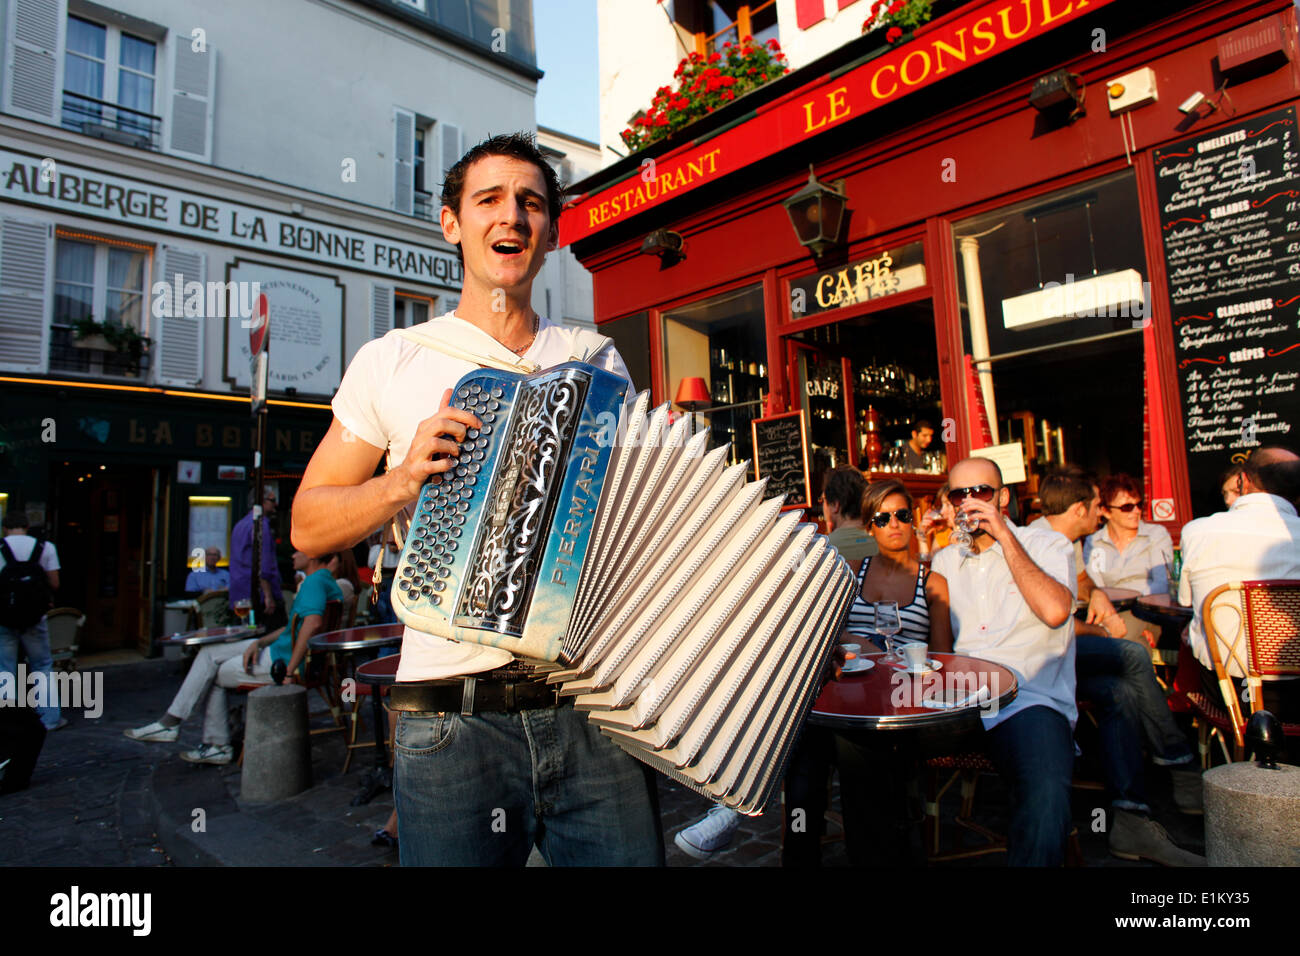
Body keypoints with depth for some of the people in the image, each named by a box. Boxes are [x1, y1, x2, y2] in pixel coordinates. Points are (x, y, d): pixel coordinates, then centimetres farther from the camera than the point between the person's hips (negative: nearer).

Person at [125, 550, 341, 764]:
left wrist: (290, 671, -32)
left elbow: (312, 623, -36)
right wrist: (258, 643, 6)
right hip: (279, 648, 10)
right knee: (209, 652, 11)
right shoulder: (317, 580, 16)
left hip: (282, 661, -10)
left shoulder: (316, 580, -20)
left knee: (214, 674, 4)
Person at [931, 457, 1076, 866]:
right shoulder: (945, 560, 22)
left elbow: (1054, 611, -12)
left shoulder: (1046, 545, 11)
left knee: (1047, 795, -35)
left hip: (1029, 699, -3)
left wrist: (1004, 535, -7)